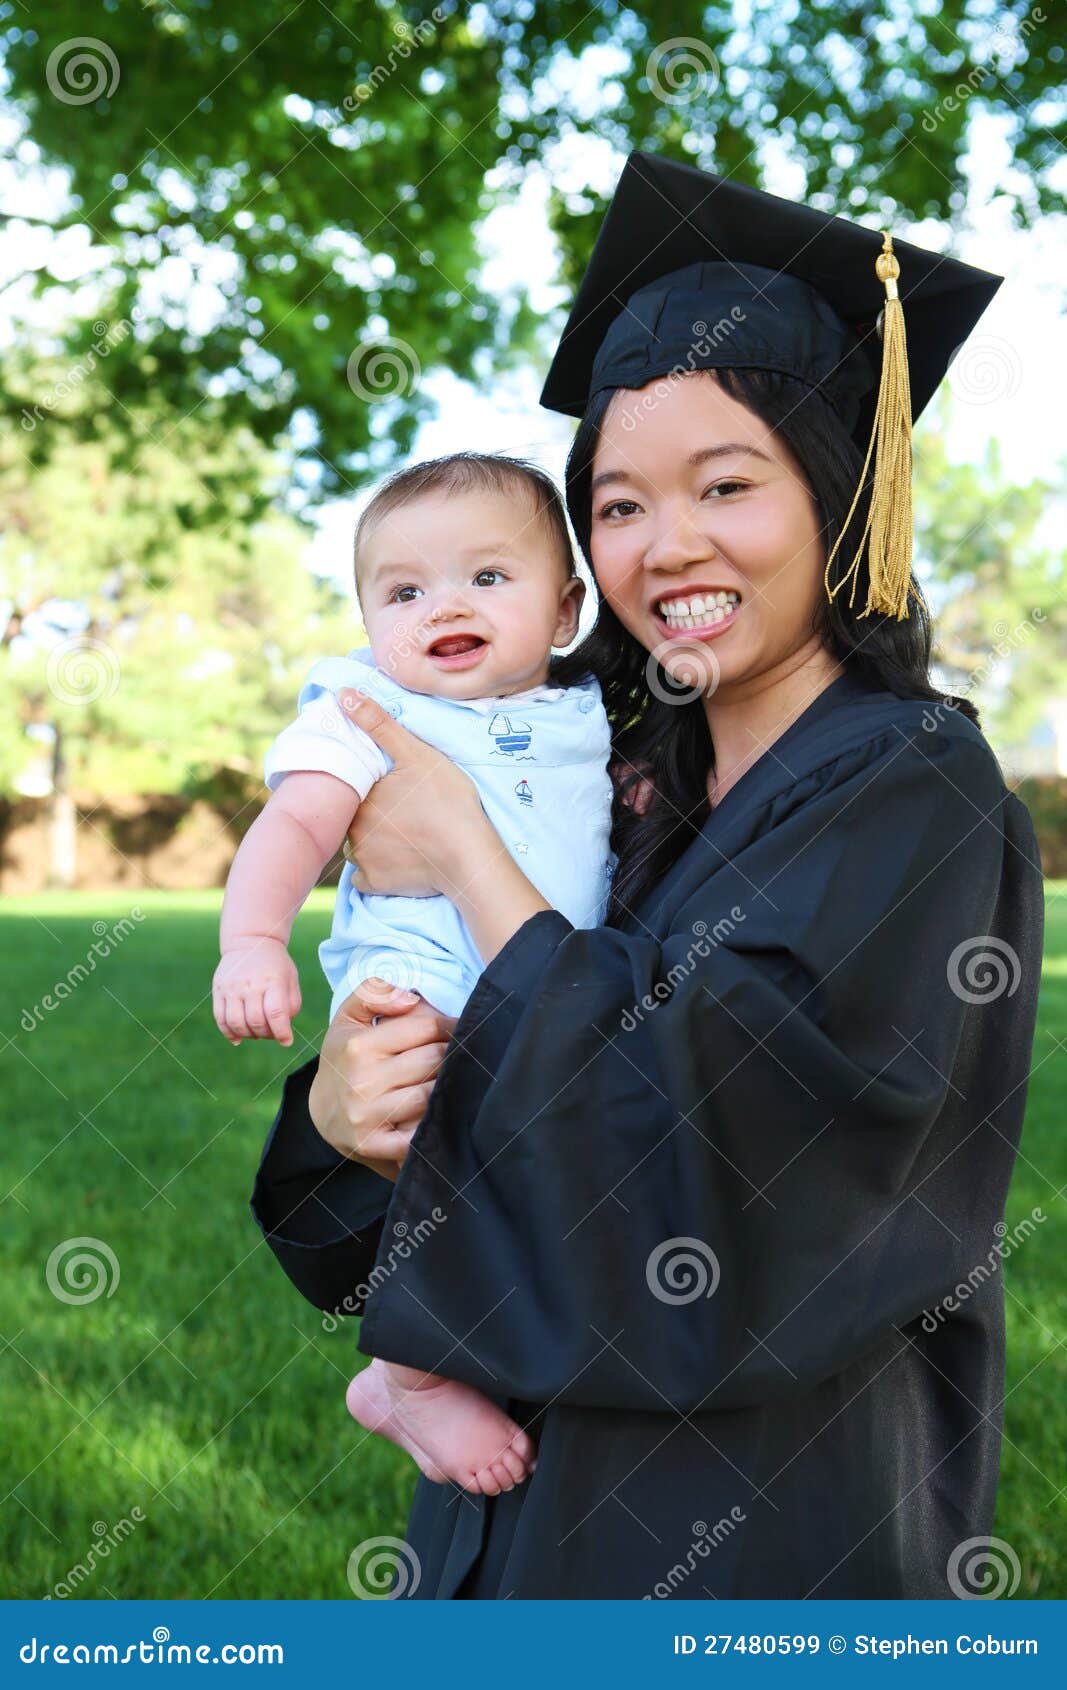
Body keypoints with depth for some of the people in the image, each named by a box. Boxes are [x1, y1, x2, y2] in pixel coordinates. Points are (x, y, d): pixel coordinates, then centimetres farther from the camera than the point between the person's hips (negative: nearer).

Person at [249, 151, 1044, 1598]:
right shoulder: (645, 803, 4)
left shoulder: (914, 798, -16)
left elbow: (697, 1171, -26)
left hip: (768, 1534, -6)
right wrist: (343, 1110, -18)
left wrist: (468, 862, -17)